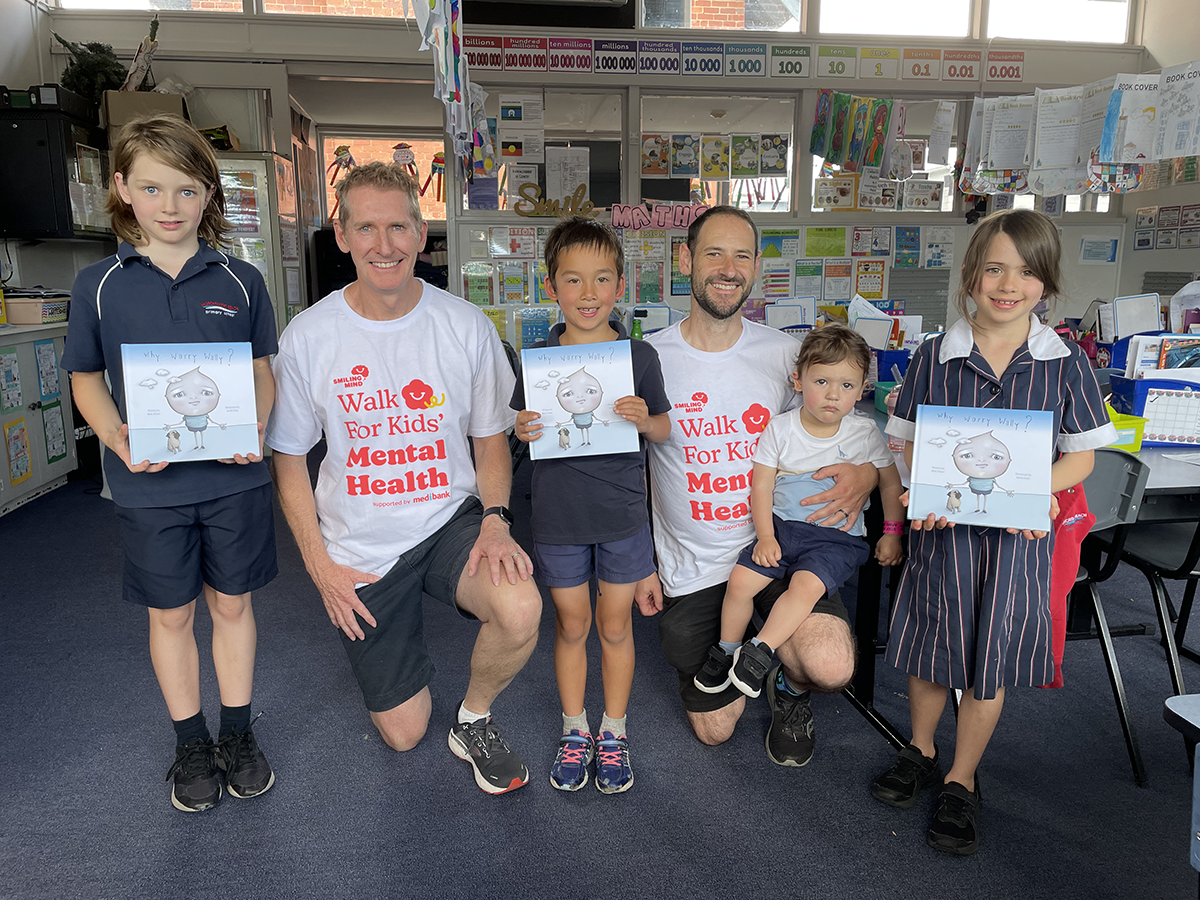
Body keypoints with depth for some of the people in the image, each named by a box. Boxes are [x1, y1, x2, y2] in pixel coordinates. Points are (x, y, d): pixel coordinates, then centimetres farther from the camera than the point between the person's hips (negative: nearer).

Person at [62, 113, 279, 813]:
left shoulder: (240, 280, 0)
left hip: (234, 475, 0)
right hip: (150, 482, 0)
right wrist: (118, 436, -14)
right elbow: (87, 379, 5)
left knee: (232, 602, 13)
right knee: (171, 613, 13)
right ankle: (192, 743, 33)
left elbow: (264, 369, 5)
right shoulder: (99, 285, 0)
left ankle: (239, 733, 32)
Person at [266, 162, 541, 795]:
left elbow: (490, 436, 3)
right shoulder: (307, 337, -9)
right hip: (359, 548, 0)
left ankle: (475, 720, 1)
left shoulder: (466, 326, -7)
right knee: (403, 732, 9)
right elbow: (289, 458, 0)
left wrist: (495, 518, -15)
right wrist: (319, 565, -6)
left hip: (452, 518, 0)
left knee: (520, 611, -33)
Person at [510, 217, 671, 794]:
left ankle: (613, 732, 33)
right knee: (570, 625, 15)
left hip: (621, 513, 0)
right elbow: (523, 428, 7)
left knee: (615, 627, 13)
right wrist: (521, 430, -16)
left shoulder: (638, 356, -5)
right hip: (558, 514, 1)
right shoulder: (539, 358, -3)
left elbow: (664, 430, 2)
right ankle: (574, 731, 35)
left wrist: (645, 420, -19)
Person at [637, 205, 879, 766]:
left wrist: (866, 474, -17)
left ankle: (789, 685, 12)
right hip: (692, 567, 1)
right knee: (714, 729, 10)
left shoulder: (786, 354, -3)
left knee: (831, 668, -27)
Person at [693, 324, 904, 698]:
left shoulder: (865, 433, -3)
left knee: (806, 585, -29)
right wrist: (765, 537, -10)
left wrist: (892, 533, 6)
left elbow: (890, 483, 10)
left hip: (838, 537, -2)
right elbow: (761, 487, -1)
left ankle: (759, 651, -17)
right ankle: (725, 650, 10)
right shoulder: (779, 429, -2)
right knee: (740, 580, -12)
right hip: (783, 526, 2)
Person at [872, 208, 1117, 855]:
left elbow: (1081, 456, 2)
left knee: (993, 654, 7)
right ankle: (921, 750, 37)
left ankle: (961, 781, 28)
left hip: (1019, 531, 0)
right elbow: (906, 444, 2)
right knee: (934, 639, 11)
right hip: (943, 522, 0)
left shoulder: (1065, 363, -2)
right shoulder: (935, 357, -3)